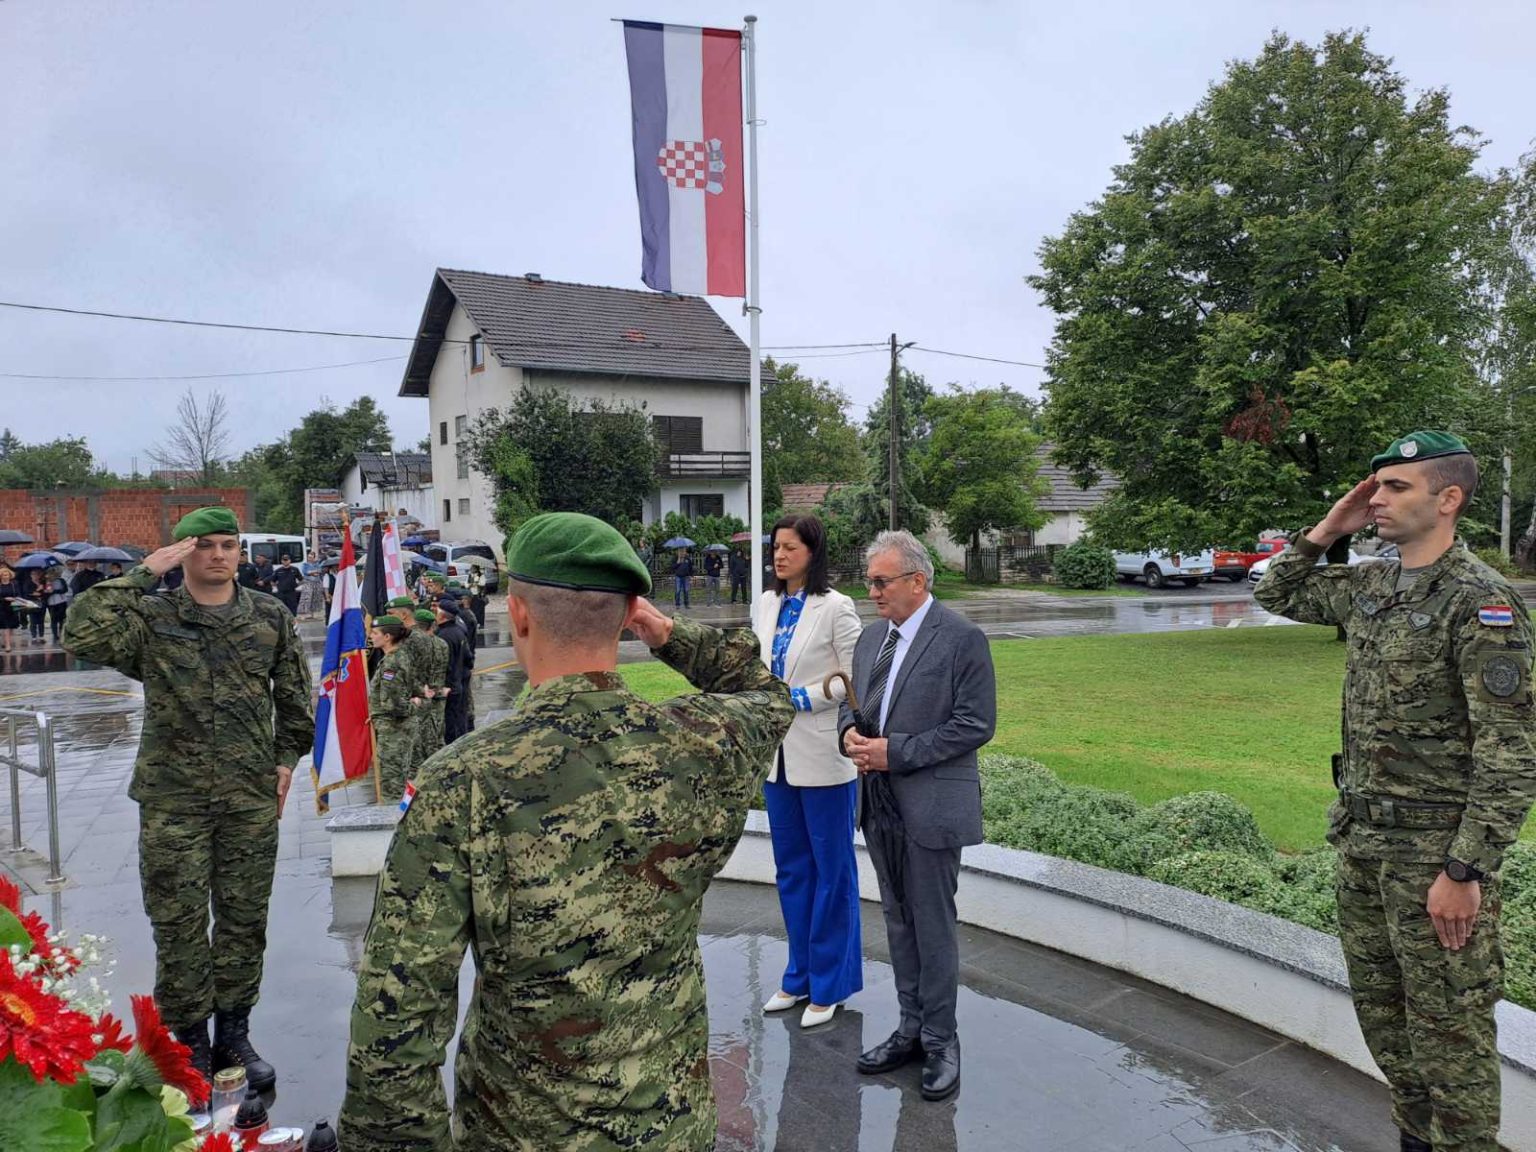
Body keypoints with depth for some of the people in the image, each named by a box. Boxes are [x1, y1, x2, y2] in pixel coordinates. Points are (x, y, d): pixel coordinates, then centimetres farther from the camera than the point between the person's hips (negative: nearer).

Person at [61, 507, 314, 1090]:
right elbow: (81, 634, -20)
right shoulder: (151, 618, -2)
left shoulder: (270, 618, 5)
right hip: (173, 800, -2)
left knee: (244, 921, 11)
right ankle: (191, 1045, 21)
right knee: (179, 926, 5)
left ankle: (234, 1036, 28)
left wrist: (287, 758, 6)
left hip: (252, 798, 2)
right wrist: (141, 575, -17)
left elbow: (294, 697, 13)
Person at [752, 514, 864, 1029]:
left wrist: (804, 698, -17)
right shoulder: (765, 605, 7)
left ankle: (830, 984, 20)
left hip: (822, 755, -6)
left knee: (831, 870, 7)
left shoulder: (835, 608, -11)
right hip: (778, 754, 6)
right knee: (791, 868, 16)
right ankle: (800, 976, 30)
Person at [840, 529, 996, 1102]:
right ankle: (911, 1029, 31)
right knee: (898, 922, 17)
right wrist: (850, 732, -6)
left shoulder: (962, 639, -12)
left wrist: (896, 752, -18)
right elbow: (853, 702, 18)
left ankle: (941, 1043, 20)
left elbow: (975, 724, -16)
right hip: (881, 803, 7)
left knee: (933, 926, 4)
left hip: (931, 807, -7)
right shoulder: (872, 636, 9)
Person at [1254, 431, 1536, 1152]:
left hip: (1435, 846, -8)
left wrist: (1465, 872, -21)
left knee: (1447, 1021, 5)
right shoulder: (1370, 585, 6)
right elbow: (1277, 595, 22)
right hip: (1361, 835, 8)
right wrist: (1327, 531, 7)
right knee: (1378, 1003, 19)